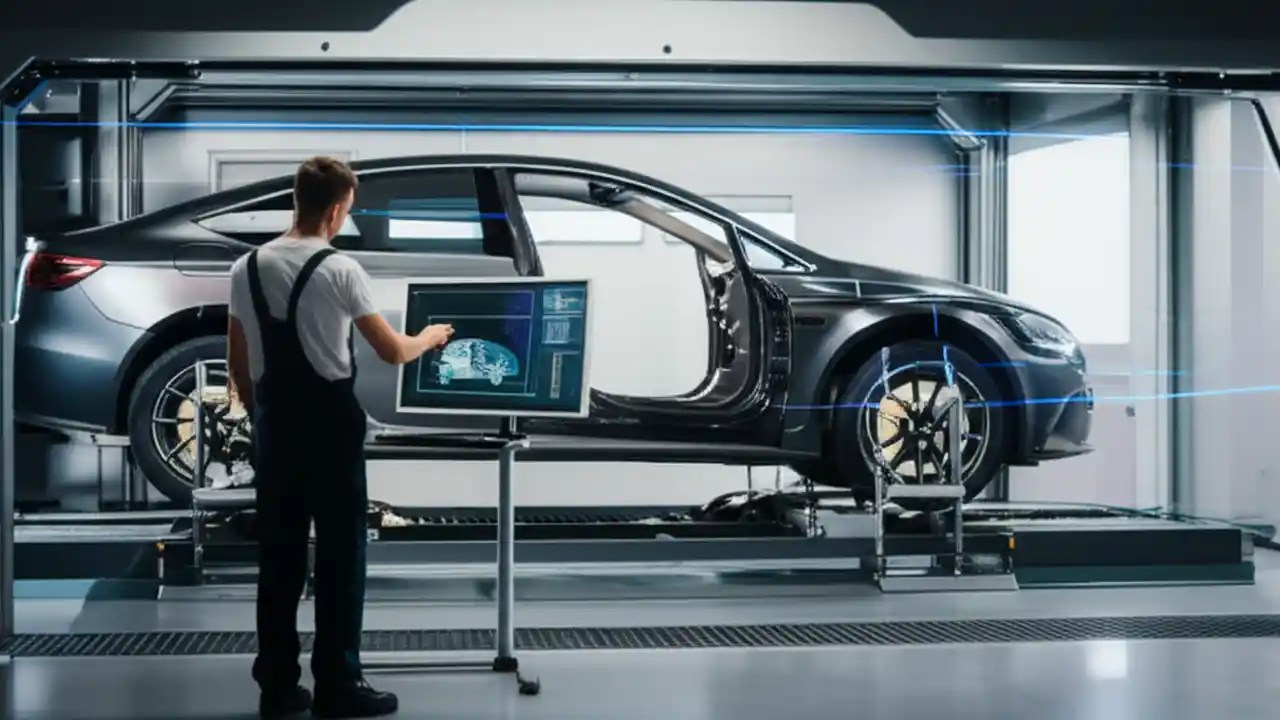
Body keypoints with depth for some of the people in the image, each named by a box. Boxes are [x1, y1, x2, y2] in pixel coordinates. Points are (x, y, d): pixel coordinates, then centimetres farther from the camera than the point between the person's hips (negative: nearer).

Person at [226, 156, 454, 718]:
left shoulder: (246, 269, 5)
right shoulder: (340, 270, -12)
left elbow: (237, 362, 10)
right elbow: (392, 353, -8)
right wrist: (429, 338, 12)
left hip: (274, 424, 6)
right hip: (329, 422, -5)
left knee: (278, 556, 10)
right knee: (340, 557, 3)